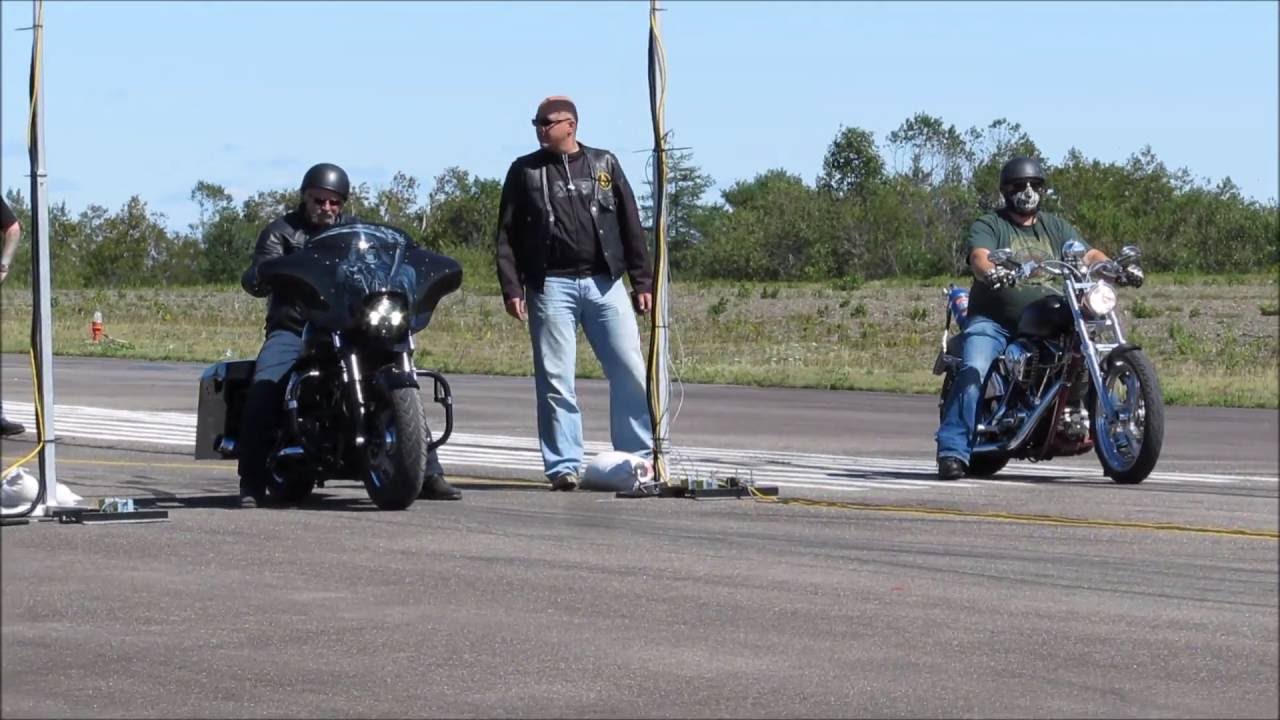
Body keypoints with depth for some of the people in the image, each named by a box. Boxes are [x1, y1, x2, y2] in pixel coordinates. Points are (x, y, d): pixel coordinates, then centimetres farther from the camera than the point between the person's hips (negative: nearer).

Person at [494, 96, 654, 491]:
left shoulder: (604, 165, 11)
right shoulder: (525, 171, 8)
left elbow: (631, 225, 11)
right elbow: (507, 235, 6)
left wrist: (643, 281, 5)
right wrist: (511, 288, -4)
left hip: (605, 283, 1)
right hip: (551, 285, -1)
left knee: (631, 372, -4)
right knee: (555, 380, -2)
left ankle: (640, 456, 4)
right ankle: (564, 465, 2)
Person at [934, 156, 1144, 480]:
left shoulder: (1056, 228, 19)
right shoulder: (988, 225, 4)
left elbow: (1088, 255, 6)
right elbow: (979, 257, -16)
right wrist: (991, 273, -41)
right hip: (993, 321, -4)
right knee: (973, 372, -27)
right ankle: (953, 451, -30)